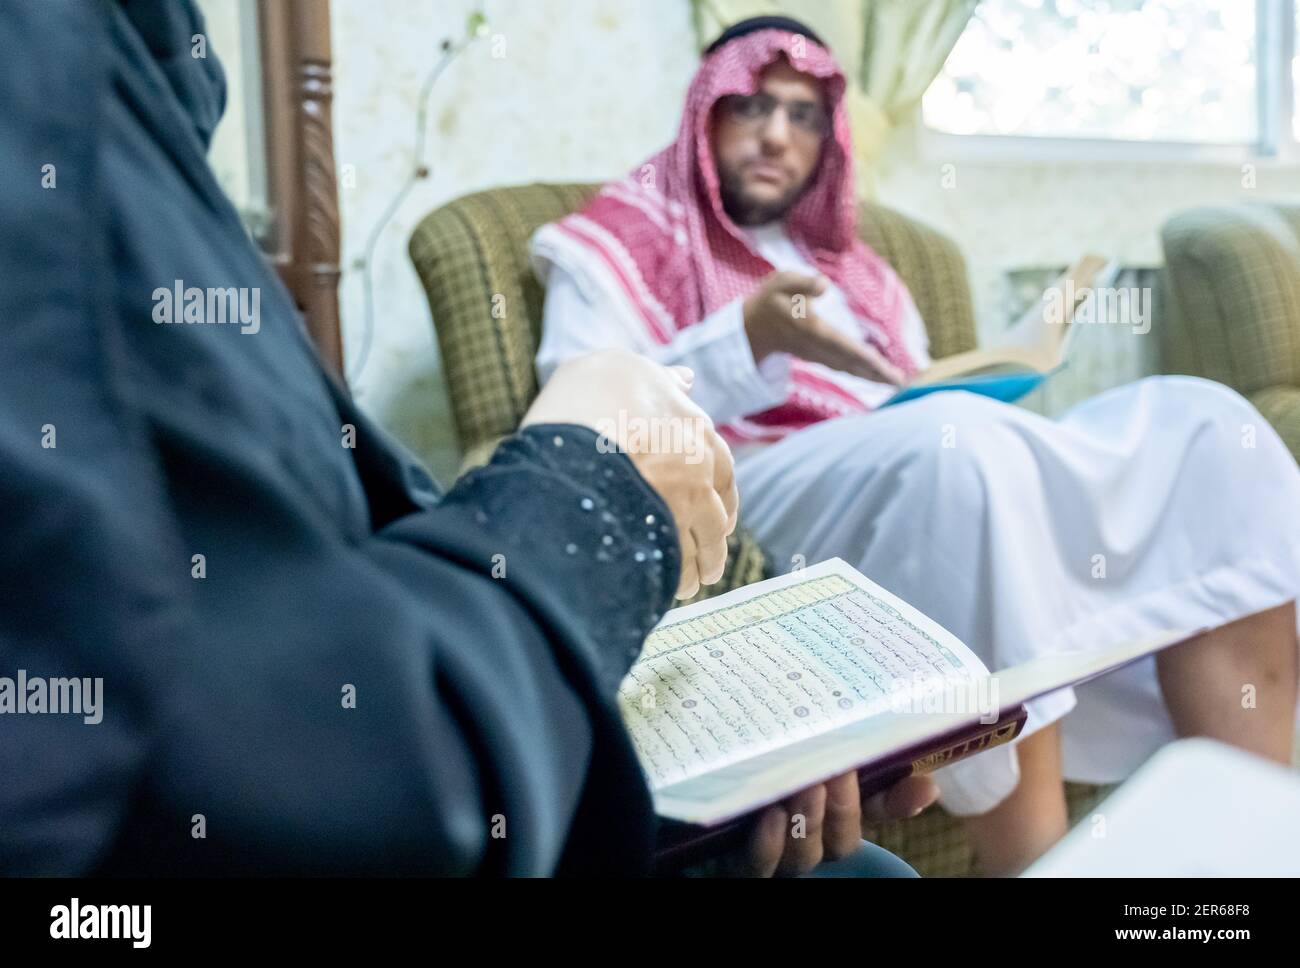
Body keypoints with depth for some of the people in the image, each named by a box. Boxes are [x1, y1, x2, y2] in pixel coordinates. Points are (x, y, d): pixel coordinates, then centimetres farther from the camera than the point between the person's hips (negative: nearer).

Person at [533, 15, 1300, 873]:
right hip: (752, 500, -6)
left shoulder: (856, 269, 31)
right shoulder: (620, 241, 14)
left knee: (1195, 420, -15)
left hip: (937, 477, 7)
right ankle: (1040, 864, -36)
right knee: (955, 447, -38)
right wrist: (749, 337, -14)